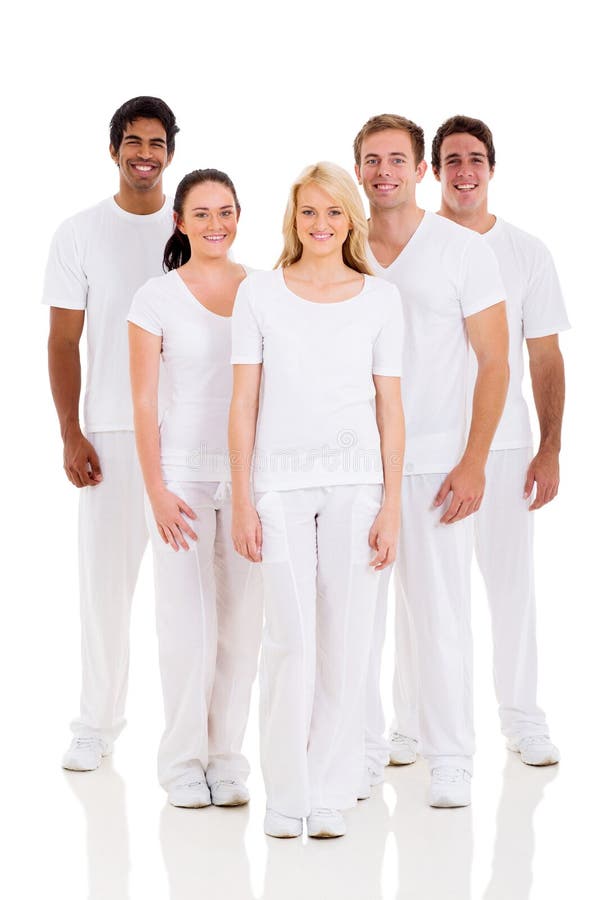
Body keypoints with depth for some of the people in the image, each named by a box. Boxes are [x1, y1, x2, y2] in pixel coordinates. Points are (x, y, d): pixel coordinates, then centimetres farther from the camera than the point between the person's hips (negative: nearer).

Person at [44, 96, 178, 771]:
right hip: (110, 432, -1)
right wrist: (70, 434, -4)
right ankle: (97, 725, 12)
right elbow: (63, 342, 4)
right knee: (106, 576, 1)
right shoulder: (80, 234, 4)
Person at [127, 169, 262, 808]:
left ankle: (226, 760, 15)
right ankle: (184, 761, 12)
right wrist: (156, 489, -8)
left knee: (241, 619, 4)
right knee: (188, 619, -2)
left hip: (250, 472, 3)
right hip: (184, 469, -2)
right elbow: (144, 403, -2)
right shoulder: (157, 298, -2)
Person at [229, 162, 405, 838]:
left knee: (346, 636, 1)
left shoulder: (380, 299, 7)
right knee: (290, 638, -5)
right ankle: (285, 795, 8)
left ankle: (329, 794, 13)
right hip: (281, 479, -1)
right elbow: (244, 402, 4)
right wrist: (242, 499, -2)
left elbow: (389, 405, 6)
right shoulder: (259, 293, 5)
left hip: (357, 478, 1)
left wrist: (391, 503, 0)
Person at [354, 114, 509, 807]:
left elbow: (494, 364, -1)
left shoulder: (463, 250, 0)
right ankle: (364, 750, 16)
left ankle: (449, 758, 10)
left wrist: (474, 461, -9)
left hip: (434, 461, -2)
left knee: (437, 611, -1)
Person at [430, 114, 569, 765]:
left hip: (503, 443, 1)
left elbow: (546, 358, 6)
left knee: (511, 578, 3)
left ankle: (520, 714, 16)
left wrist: (550, 449, -1)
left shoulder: (526, 253, 6)